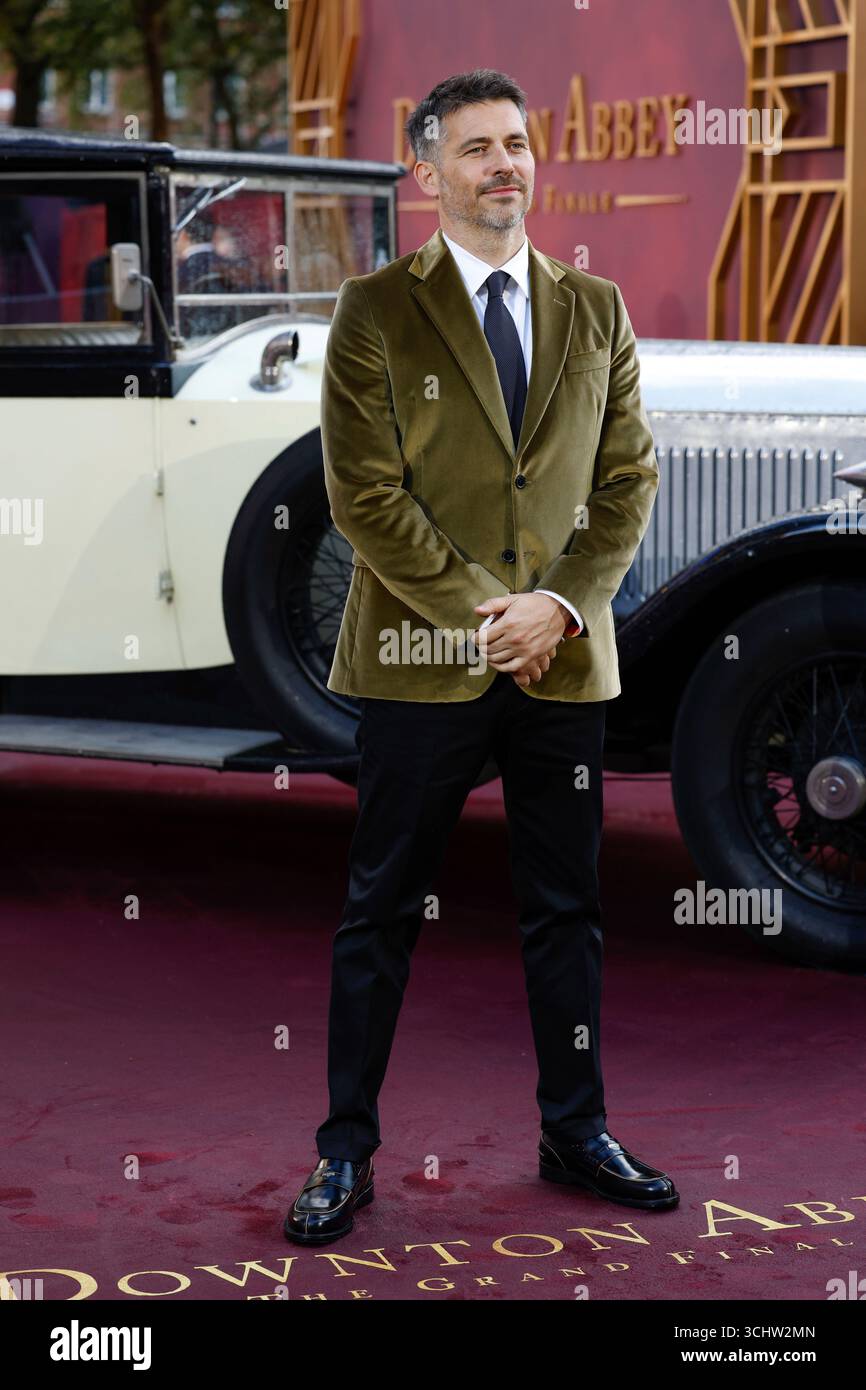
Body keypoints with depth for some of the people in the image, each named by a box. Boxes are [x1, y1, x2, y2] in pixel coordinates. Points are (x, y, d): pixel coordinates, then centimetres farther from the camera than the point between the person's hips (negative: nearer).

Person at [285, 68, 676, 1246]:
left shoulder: (595, 309, 10)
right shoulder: (376, 311, -1)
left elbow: (628, 479, 7)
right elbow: (365, 495, -8)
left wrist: (561, 605, -8)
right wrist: (480, 616, -13)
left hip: (564, 659, 4)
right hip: (424, 660, -3)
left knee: (567, 908, 11)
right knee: (383, 912, 4)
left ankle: (575, 1133, 24)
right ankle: (346, 1151, 13)